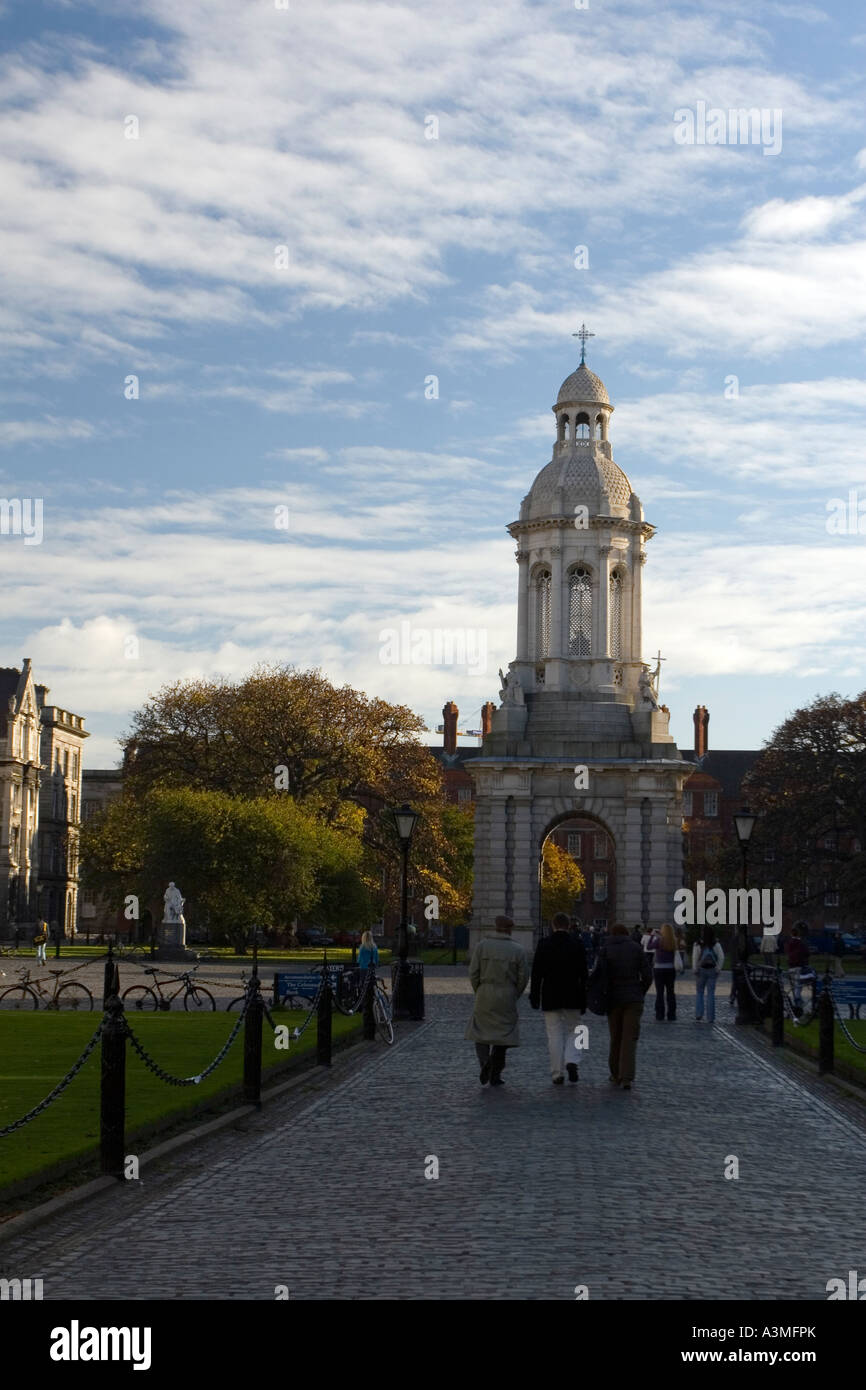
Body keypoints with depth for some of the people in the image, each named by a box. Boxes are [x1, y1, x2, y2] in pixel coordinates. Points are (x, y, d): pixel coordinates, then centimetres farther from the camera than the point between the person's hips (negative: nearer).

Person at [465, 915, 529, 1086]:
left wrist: (479, 992, 8)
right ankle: (495, 1074, 7)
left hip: (484, 996, 0)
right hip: (507, 998, 0)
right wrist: (513, 997, 11)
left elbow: (473, 972, -5)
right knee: (503, 1033, 9)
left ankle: (485, 1061, -16)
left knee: (480, 1032, 10)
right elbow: (523, 977, -2)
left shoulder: (482, 946, -3)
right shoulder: (518, 950, -2)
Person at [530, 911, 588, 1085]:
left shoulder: (544, 944, -5)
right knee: (571, 1031, 16)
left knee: (555, 1036, 4)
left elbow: (537, 973, -4)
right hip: (572, 998, 1)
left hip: (550, 998, -1)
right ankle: (570, 1061, -7)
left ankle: (557, 1074, 4)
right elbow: (583, 974, -1)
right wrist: (583, 1000, 6)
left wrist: (534, 997, 4)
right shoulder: (577, 944, -3)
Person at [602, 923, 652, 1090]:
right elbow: (648, 975, -3)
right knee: (630, 1039, -1)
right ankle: (626, 1078, -11)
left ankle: (615, 1075, 20)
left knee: (615, 1038, 13)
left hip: (613, 999, 1)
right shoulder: (637, 948, 2)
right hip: (634, 999, -1)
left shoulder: (606, 949, 0)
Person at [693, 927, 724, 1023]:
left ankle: (698, 1015, 0)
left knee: (699, 993, 11)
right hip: (712, 970, 1)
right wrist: (718, 969, 1)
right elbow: (721, 957, -7)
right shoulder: (716, 945, -3)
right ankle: (710, 1018, 4)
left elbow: (695, 958, -11)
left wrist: (695, 970, -3)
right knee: (711, 993, 5)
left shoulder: (698, 945, -7)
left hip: (701, 970, -1)